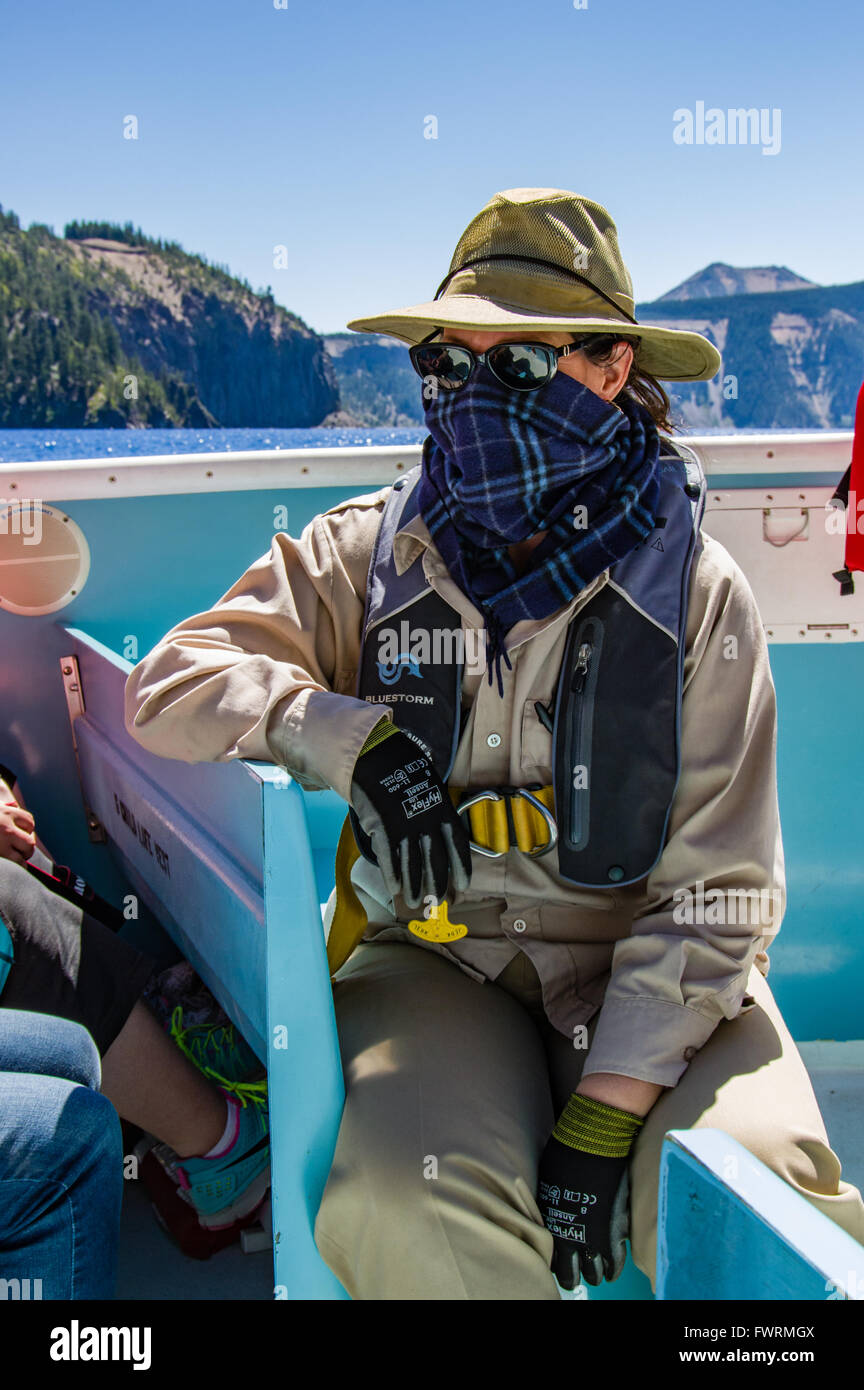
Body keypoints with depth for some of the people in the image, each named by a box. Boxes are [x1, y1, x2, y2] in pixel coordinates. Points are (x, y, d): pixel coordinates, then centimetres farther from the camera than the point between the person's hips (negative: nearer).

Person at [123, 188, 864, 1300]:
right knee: (401, 1206, -29)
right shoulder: (366, 555, 3)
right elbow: (169, 685, -1)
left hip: (650, 977, 0)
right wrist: (357, 742, -18)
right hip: (435, 955, 1)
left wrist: (602, 1113, -14)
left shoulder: (696, 592, -2)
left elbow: (715, 889, -6)